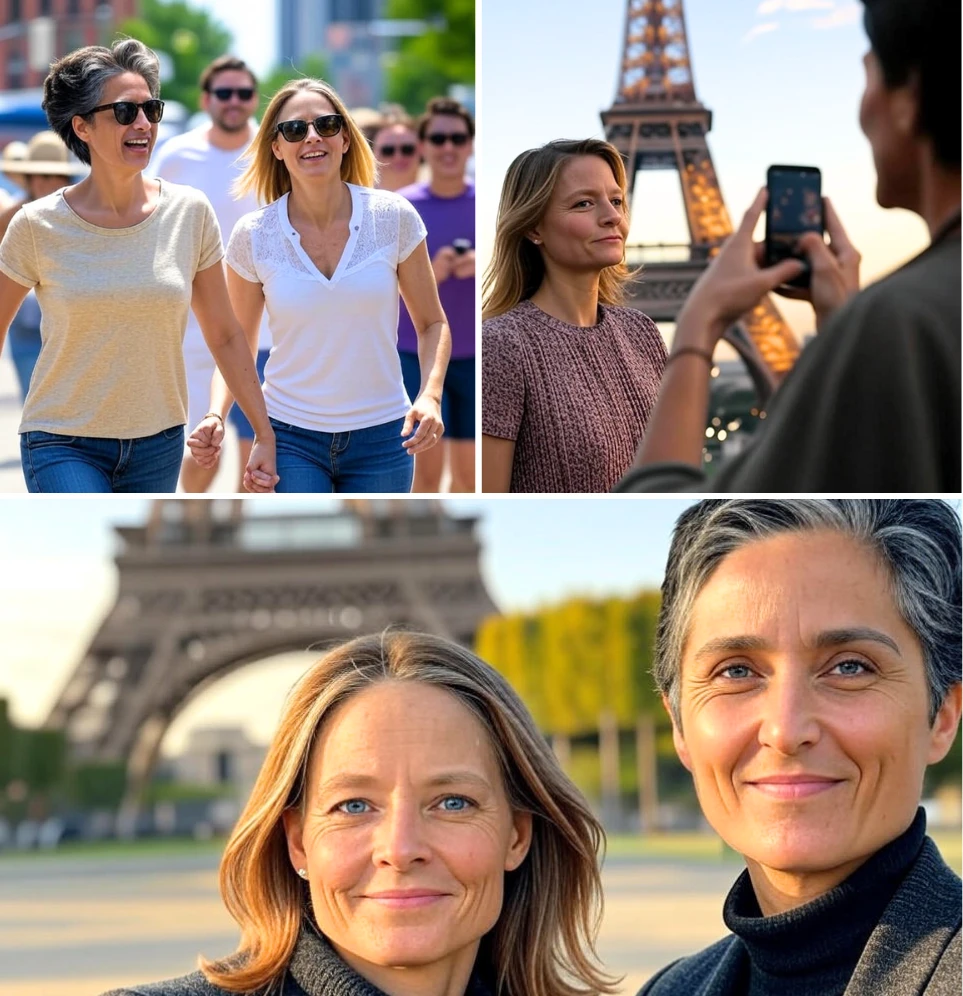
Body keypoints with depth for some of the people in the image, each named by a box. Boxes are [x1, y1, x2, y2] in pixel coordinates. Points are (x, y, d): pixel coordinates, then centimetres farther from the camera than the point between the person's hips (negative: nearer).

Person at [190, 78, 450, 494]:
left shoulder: (393, 217, -6)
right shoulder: (253, 236, -5)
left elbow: (432, 323, 4)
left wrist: (430, 395, -14)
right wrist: (215, 416, -13)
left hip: (381, 439, 1)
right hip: (290, 439, -1)